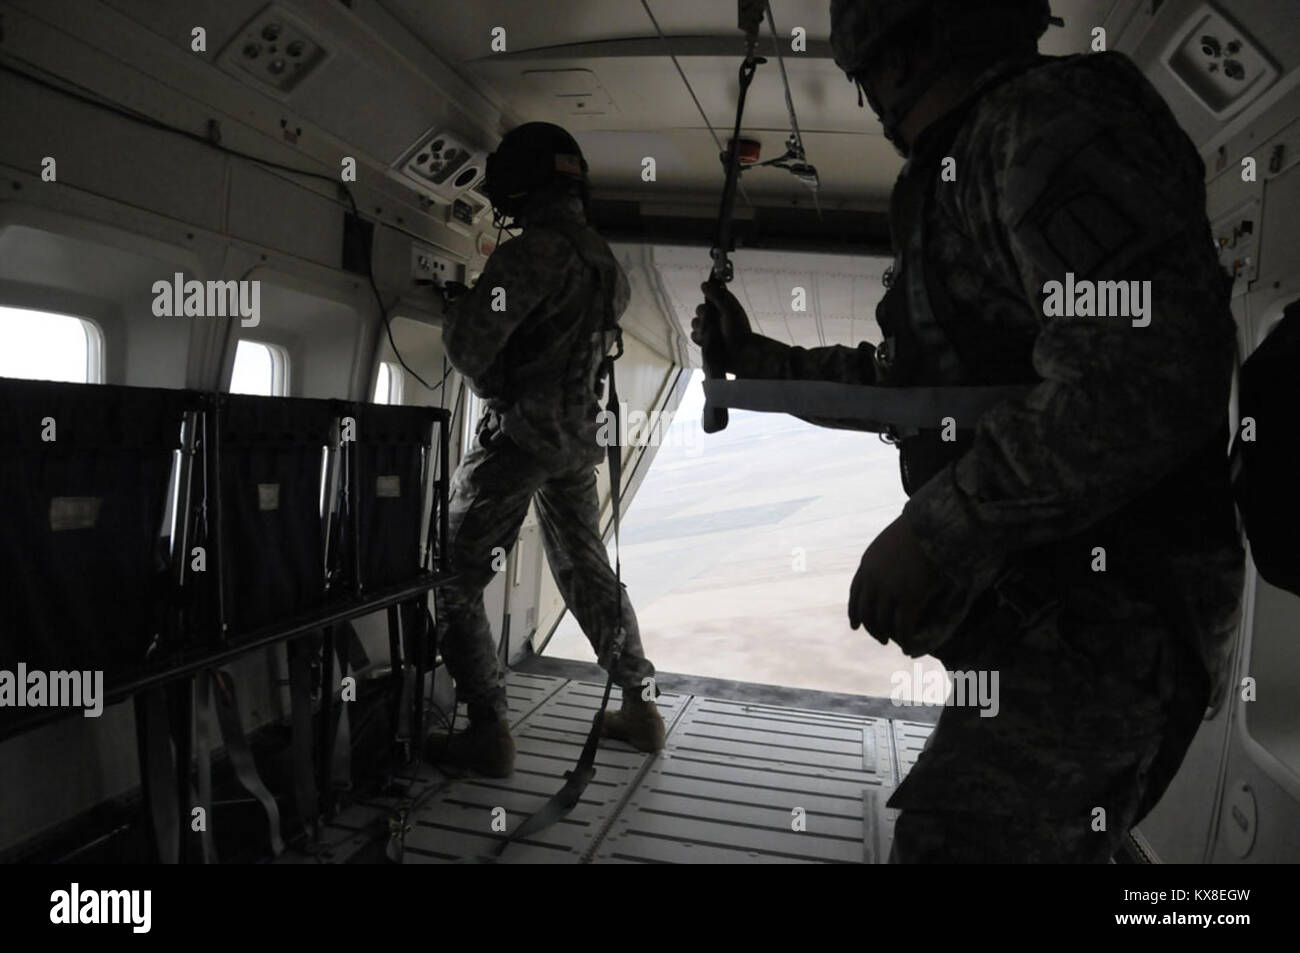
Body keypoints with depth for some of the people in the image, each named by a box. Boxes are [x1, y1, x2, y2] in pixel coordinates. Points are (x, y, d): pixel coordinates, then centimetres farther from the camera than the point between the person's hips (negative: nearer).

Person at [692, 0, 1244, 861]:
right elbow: (899, 378, 27)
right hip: (1044, 616, 10)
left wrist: (933, 530, -23)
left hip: (1105, 620, -10)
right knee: (1038, 839, 21)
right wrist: (754, 355, 31)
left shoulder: (1049, 119, -13)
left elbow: (1149, 376, -28)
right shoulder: (965, 169, 18)